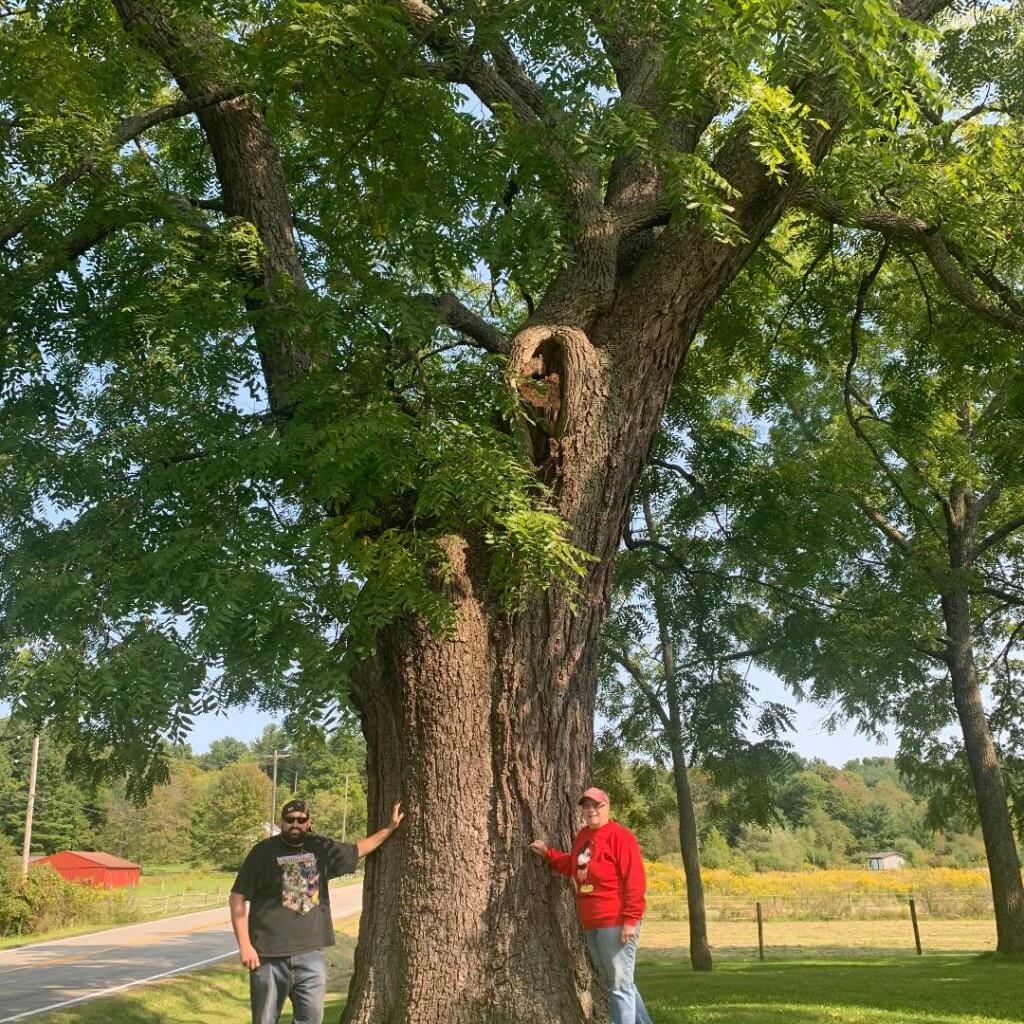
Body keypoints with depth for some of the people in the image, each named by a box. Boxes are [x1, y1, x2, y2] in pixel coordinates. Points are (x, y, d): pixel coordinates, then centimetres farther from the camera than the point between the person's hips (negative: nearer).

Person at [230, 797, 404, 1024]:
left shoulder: (322, 848, 7)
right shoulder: (264, 851, -6)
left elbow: (357, 849, 24)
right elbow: (238, 897, -6)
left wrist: (390, 828, 24)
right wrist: (244, 945, -11)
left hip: (310, 954, 4)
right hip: (269, 956, -4)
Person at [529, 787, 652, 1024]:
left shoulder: (620, 836, -12)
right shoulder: (582, 836, 13)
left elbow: (635, 881, -17)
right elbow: (573, 866, 28)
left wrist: (631, 920, -21)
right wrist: (547, 853, 16)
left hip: (615, 924, -9)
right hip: (591, 924, 9)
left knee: (620, 986, -3)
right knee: (614, 984, 18)